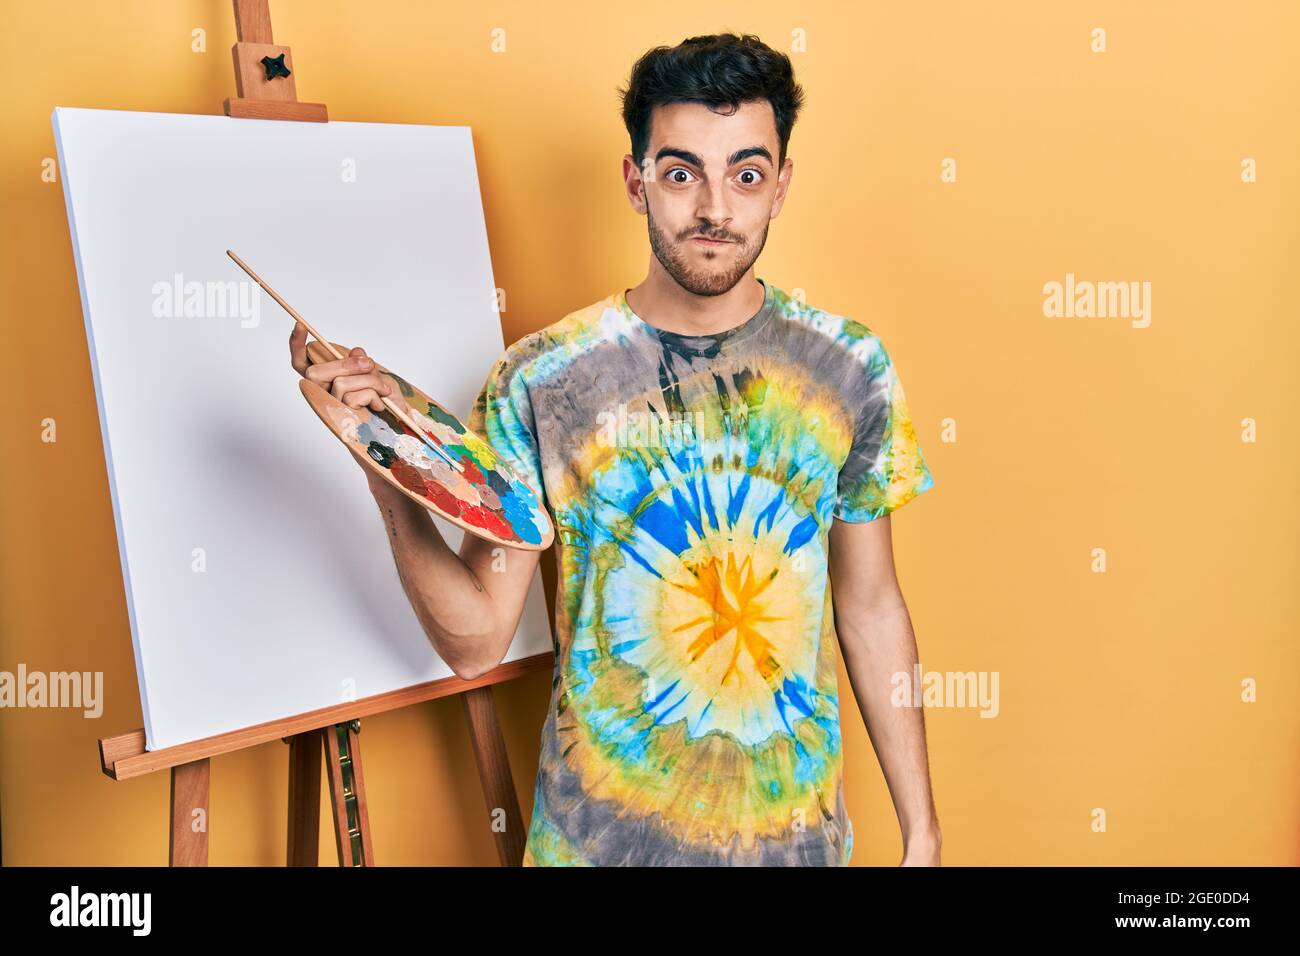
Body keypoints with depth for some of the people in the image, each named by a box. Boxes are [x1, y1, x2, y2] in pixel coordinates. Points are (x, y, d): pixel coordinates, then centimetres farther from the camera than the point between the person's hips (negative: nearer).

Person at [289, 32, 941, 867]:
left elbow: (872, 610, 1)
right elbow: (476, 641, -11)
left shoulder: (852, 368, -7)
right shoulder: (537, 384, -13)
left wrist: (922, 831, 3)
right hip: (605, 829, -1)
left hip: (801, 826, 2)